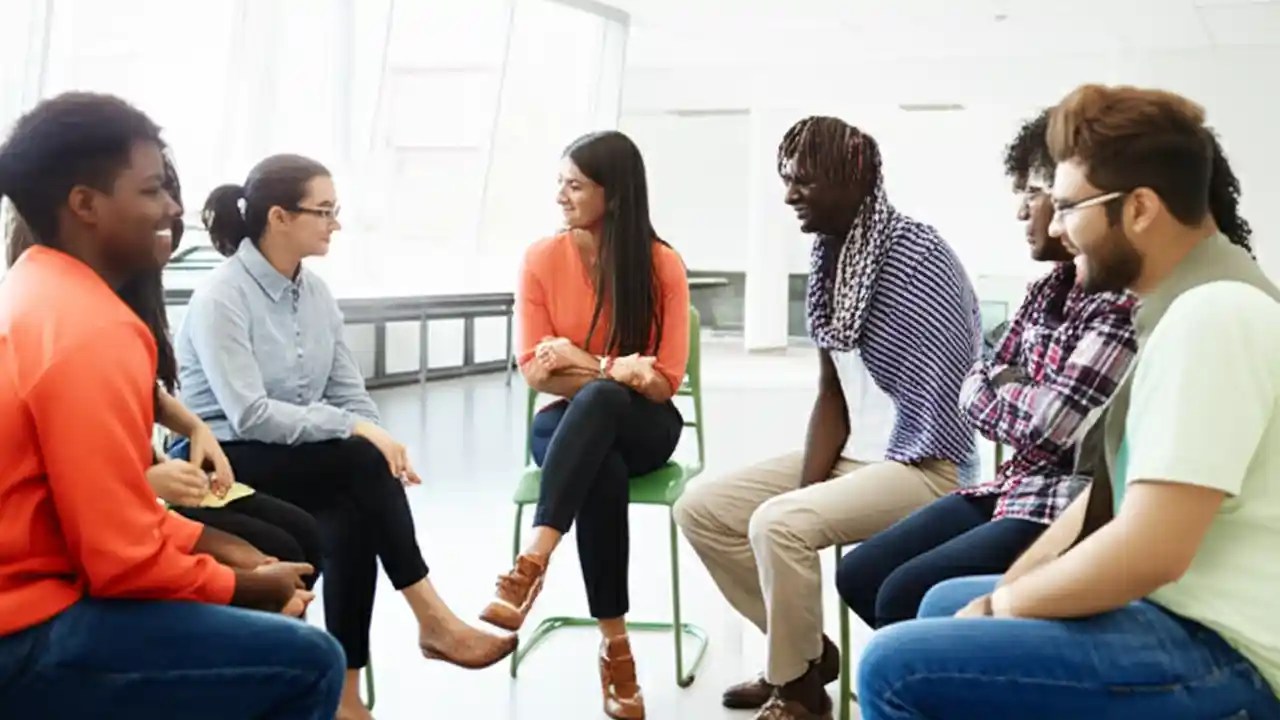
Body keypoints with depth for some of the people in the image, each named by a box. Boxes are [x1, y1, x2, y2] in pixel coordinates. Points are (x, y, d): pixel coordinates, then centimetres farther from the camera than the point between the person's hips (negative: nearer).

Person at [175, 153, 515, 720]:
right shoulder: (221, 298, -16)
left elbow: (350, 392, 6)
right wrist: (355, 430, -27)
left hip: (311, 464, 6)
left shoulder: (315, 291, 6)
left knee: (354, 514, -26)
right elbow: (249, 415, -25)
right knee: (363, 463, -29)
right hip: (228, 466, -6)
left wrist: (382, 443, -13)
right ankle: (433, 620, -19)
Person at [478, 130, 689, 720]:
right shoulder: (542, 259, -1)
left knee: (596, 402, -39)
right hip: (572, 426, 1)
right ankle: (614, 645, -34)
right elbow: (535, 370, -4)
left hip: (643, 426, -1)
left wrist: (586, 364, -17)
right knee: (602, 473, -37)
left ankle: (531, 565, -48)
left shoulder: (661, 264, -6)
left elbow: (664, 381, -7)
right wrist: (616, 371, -18)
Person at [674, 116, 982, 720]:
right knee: (701, 508, 2)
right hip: (852, 455, 9)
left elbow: (944, 389, -20)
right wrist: (807, 486, -5)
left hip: (926, 467, -9)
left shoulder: (918, 256, -19)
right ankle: (803, 646, 15)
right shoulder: (828, 259, 5)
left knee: (778, 523, -30)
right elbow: (832, 394, 7)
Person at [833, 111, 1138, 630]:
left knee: (905, 597, -17)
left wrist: (1003, 387, -4)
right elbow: (975, 390, 12)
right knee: (859, 574, 4)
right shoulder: (1047, 290, 11)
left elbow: (1055, 425, -24)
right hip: (1014, 488, 9)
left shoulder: (1124, 301, -18)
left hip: (1074, 512, -9)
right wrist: (1013, 388, -10)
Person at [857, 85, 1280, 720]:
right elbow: (1114, 494, 14)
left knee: (896, 667, -19)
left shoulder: (1210, 314, -22)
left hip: (1219, 649, -10)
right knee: (947, 604, 24)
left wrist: (1004, 603, -10)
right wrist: (1004, 590, 5)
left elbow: (1148, 552, -27)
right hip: (1185, 610, 10)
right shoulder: (1187, 305, 10)